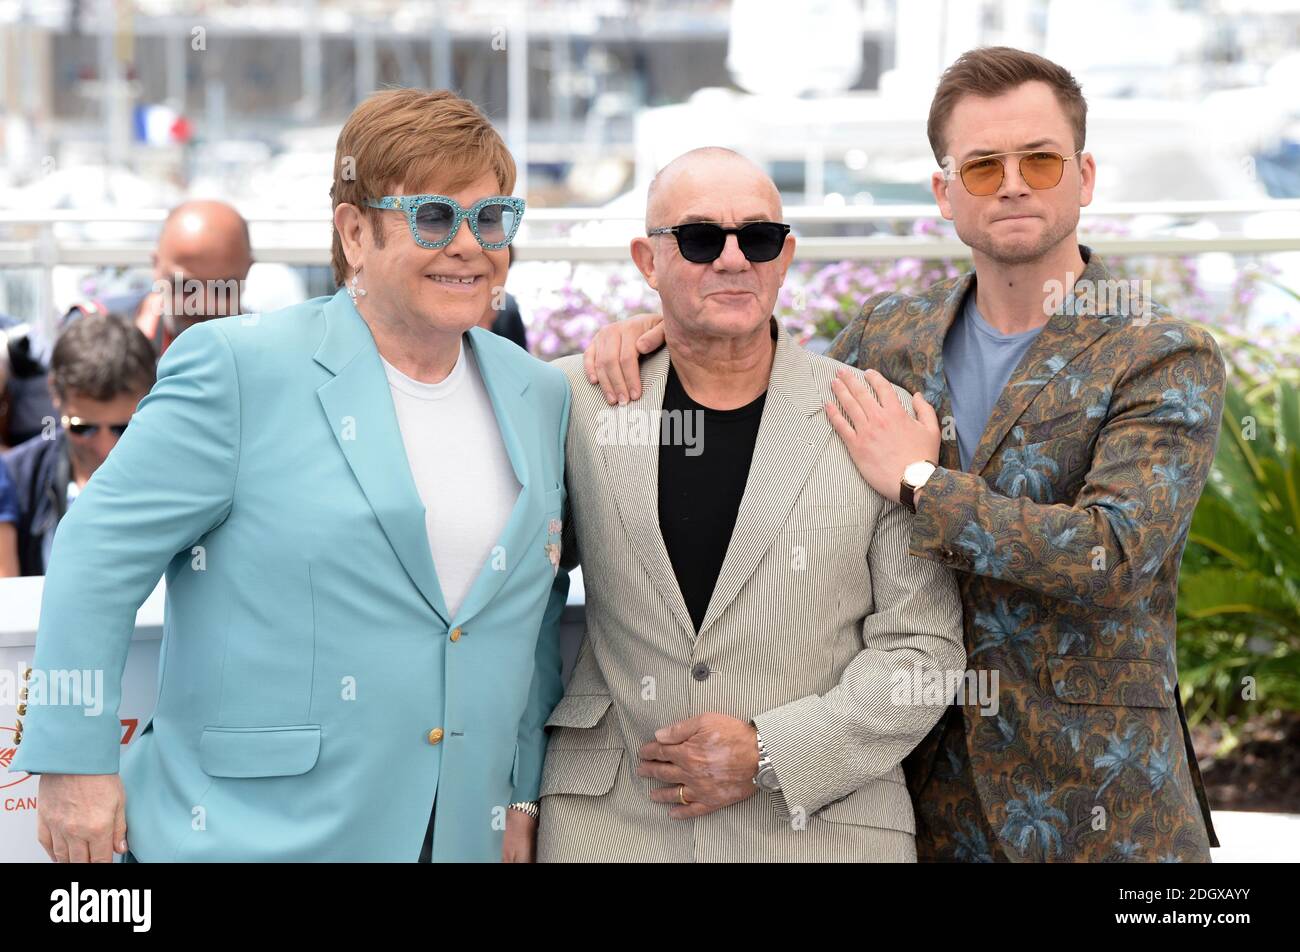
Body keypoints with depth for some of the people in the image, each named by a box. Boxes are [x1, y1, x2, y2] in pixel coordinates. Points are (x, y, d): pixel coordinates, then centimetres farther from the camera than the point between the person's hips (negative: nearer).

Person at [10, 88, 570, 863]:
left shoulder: (541, 398, 10)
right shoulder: (240, 366, -8)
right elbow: (100, 553, -8)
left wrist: (525, 795, 13)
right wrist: (76, 766, -10)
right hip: (250, 832, -5)